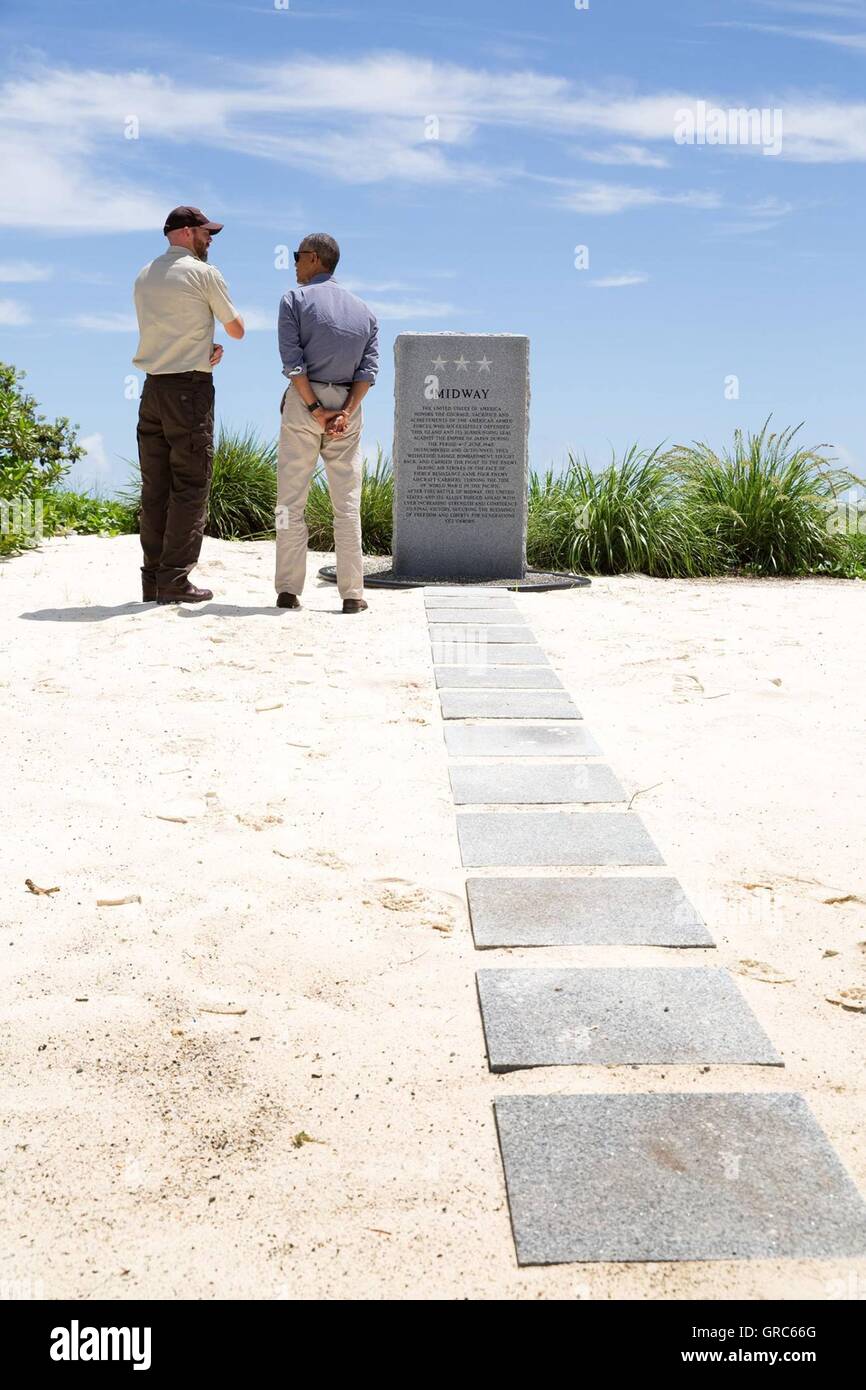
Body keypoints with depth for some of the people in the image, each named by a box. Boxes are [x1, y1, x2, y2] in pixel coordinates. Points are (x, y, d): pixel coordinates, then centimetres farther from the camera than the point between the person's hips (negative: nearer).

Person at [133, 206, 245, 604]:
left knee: (155, 486, 8)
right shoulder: (203, 274, -5)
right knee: (190, 486, -4)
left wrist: (206, 347, 9)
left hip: (152, 387, 7)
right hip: (190, 388, -7)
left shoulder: (144, 277, 16)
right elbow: (237, 329, 3)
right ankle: (175, 580, -8)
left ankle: (152, 578, 9)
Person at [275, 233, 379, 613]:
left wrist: (314, 408, -10)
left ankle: (288, 590, -1)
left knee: (291, 499, 2)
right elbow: (368, 369, 1)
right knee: (348, 503, 3)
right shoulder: (364, 311, 14)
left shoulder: (295, 299, 1)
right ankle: (352, 594, -1)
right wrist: (345, 412, -7)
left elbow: (292, 361, -10)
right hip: (347, 406, 3)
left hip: (303, 402, -3)